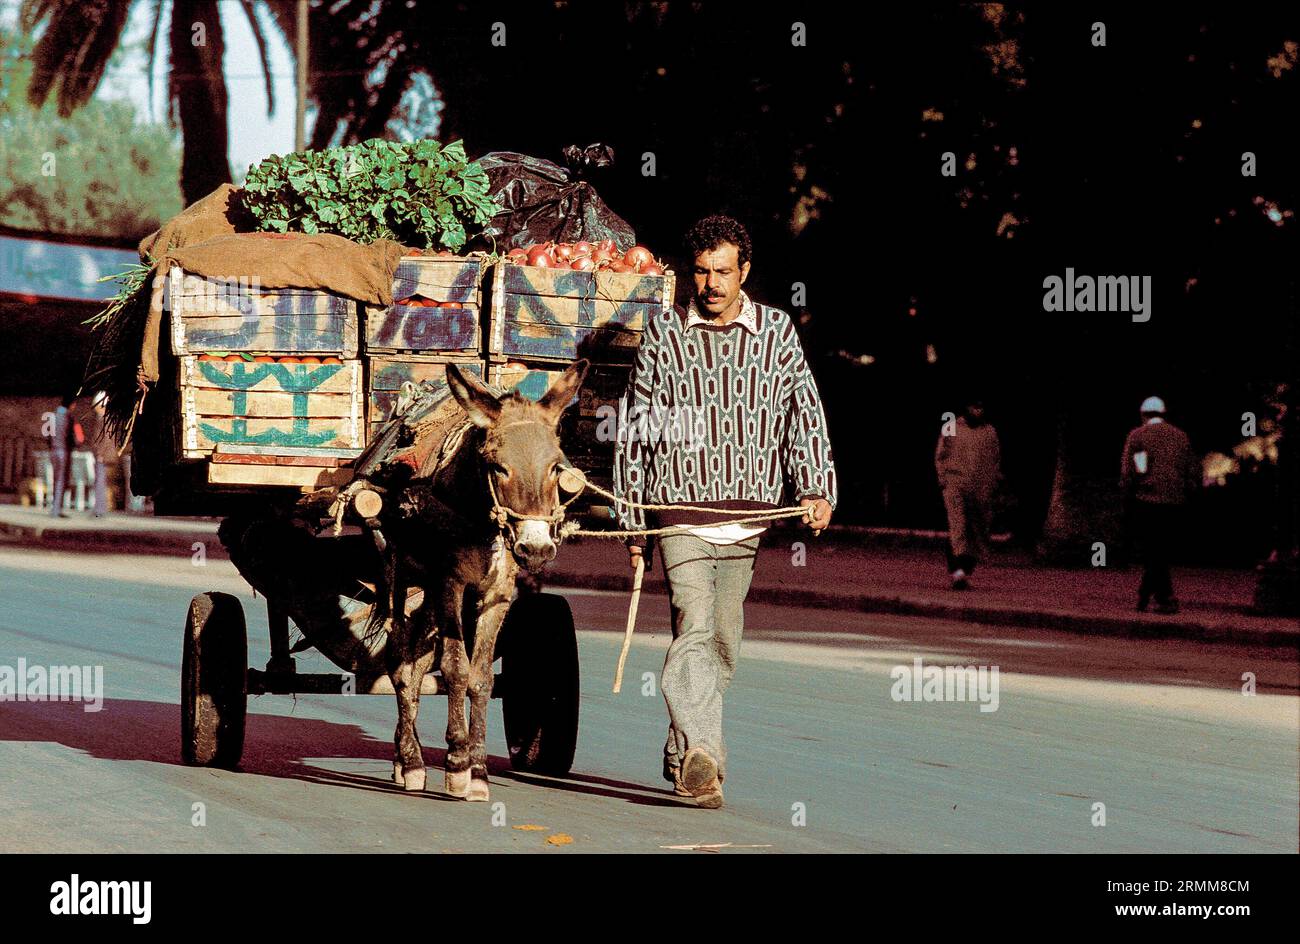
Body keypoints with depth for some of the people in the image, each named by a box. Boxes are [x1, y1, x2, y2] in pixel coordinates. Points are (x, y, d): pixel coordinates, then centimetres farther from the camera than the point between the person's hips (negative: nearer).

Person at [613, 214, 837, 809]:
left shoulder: (777, 332, 7)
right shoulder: (663, 334, 4)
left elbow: (805, 412, 4)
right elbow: (633, 431, 9)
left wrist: (816, 489, -11)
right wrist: (633, 523, 8)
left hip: (747, 515, 3)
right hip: (679, 510, -2)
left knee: (723, 643, 9)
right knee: (694, 629, -17)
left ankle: (680, 756, 25)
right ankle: (702, 758, -27)